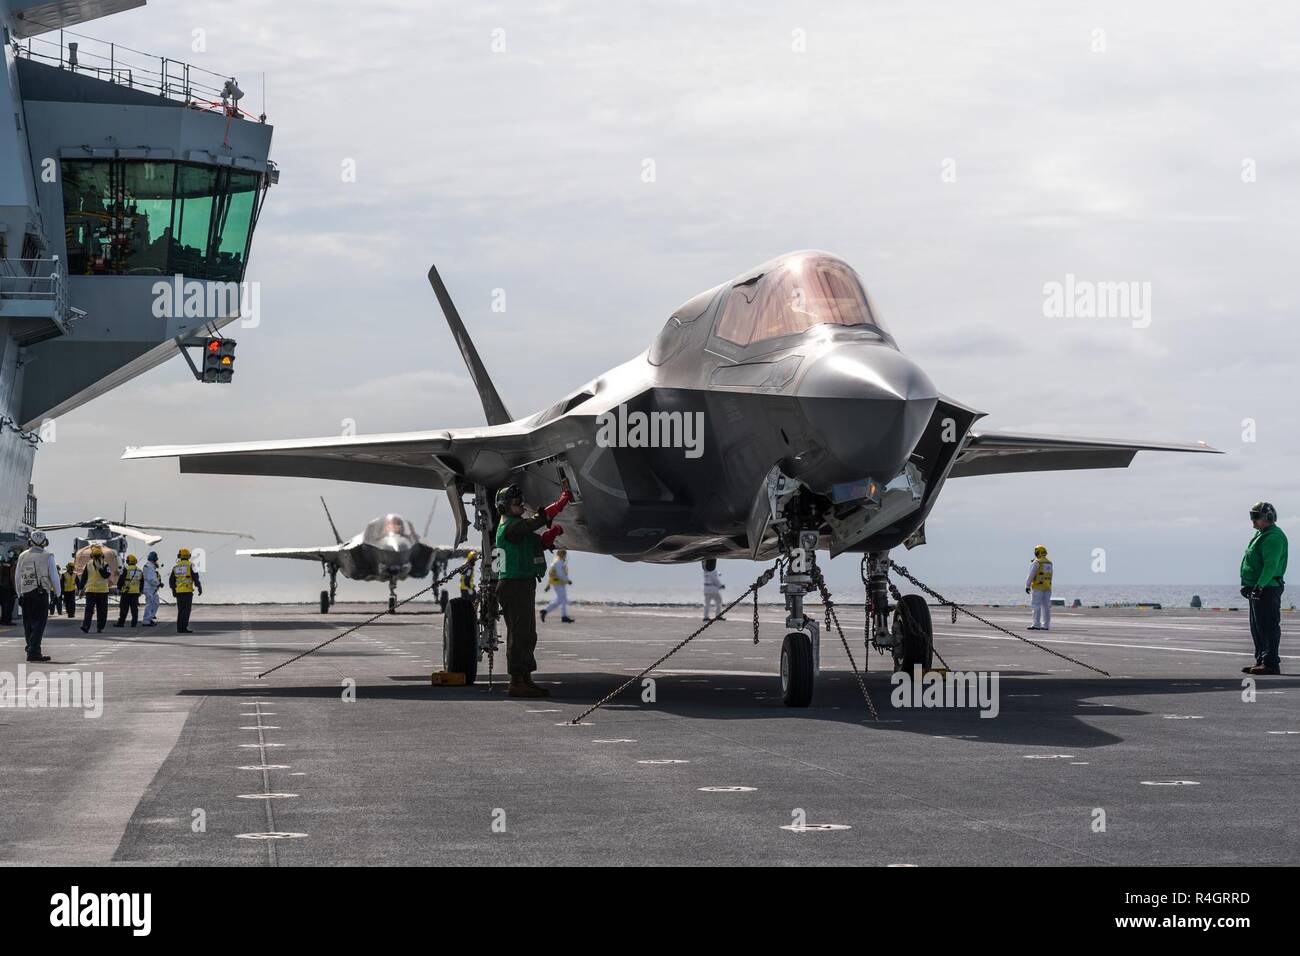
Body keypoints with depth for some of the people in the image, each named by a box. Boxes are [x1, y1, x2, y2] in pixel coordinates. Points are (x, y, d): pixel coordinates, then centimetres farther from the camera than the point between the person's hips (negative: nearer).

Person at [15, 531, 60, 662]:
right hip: (41, 593, -4)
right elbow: (54, 576, -5)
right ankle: (33, 654, -11)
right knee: (39, 623, -4)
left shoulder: (22, 556, 8)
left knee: (28, 624, 12)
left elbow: (17, 577, 12)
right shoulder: (47, 556, -5)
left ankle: (34, 652, 19)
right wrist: (58, 592, 9)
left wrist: (20, 594, 20)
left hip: (26, 594, 4)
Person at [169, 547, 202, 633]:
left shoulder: (176, 566, 9)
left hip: (178, 591, 5)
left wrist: (173, 590, 25)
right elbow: (195, 577, -12)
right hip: (188, 591, -5)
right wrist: (200, 588, -6)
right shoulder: (190, 565, -5)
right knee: (186, 610, -6)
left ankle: (179, 628, 10)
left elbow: (171, 580, 13)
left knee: (181, 610, 12)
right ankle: (184, 628, -13)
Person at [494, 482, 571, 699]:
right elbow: (536, 520, -22)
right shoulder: (509, 527, -12)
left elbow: (540, 542, 22)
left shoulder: (518, 526, 20)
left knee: (527, 635, 13)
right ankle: (517, 682, -10)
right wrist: (562, 501, -21)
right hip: (513, 585, -11)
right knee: (519, 634, -11)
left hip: (524, 585, 11)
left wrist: (552, 533, 2)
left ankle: (525, 679, 18)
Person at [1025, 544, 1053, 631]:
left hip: (1038, 587, -7)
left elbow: (1031, 575, -12)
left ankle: (1036, 625, -13)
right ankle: (1046, 625, 4)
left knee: (1036, 606, -7)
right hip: (1047, 587, 7)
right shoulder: (1049, 563, 12)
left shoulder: (1036, 562, -10)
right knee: (1046, 606, 6)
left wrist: (1027, 586, -10)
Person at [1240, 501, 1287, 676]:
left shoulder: (1274, 537, -15)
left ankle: (1271, 663, -9)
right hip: (1258, 589, 11)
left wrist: (1260, 586, -28)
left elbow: (1271, 565, -23)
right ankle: (1261, 661, 20)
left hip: (1268, 588, -11)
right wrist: (1246, 584, 22)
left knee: (1268, 627, -10)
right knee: (1257, 627, 14)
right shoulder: (1260, 534, 19)